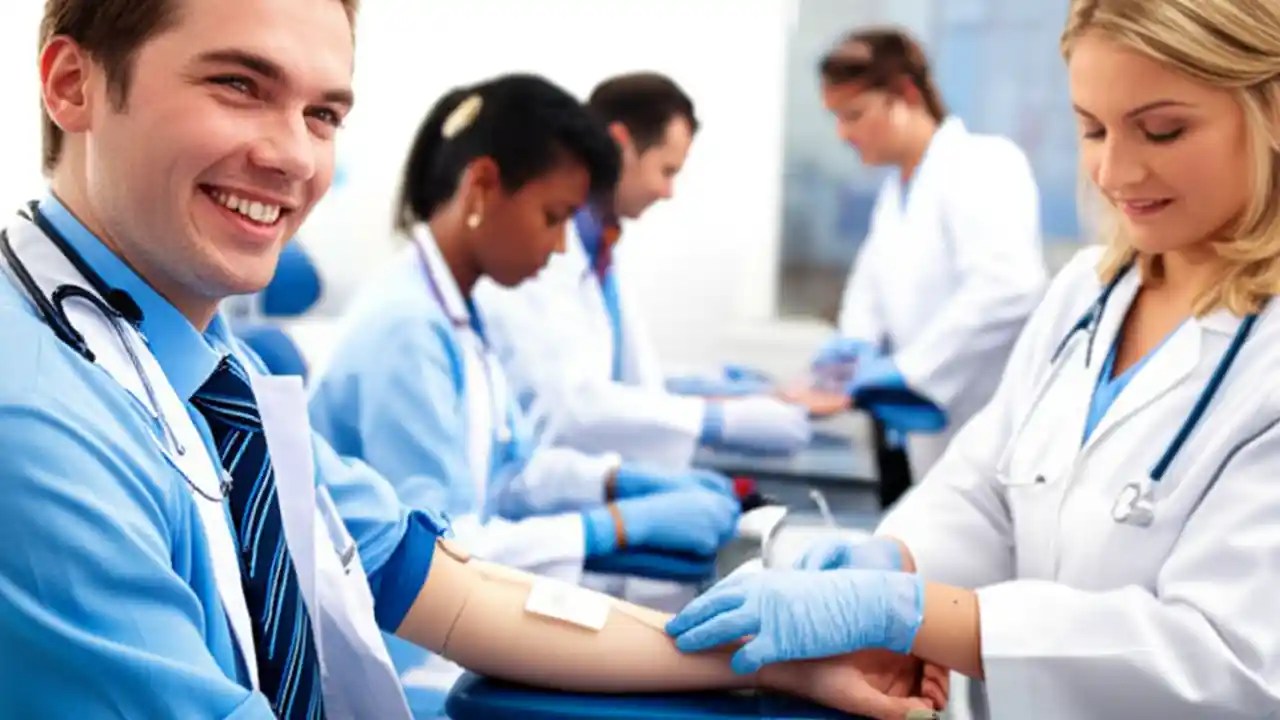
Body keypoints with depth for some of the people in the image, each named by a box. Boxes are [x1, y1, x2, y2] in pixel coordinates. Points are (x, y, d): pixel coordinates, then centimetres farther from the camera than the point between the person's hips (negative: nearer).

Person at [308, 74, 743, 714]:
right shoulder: (405, 329, -22)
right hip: (400, 663, -9)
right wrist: (626, 523, -23)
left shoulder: (456, 313, 7)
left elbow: (507, 466, 17)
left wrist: (628, 482, 2)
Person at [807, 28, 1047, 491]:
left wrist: (904, 370, -24)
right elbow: (874, 280, 23)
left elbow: (1009, 287, -27)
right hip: (928, 442, 8)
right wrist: (857, 343, 0)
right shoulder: (895, 188, 15)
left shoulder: (983, 165, -13)